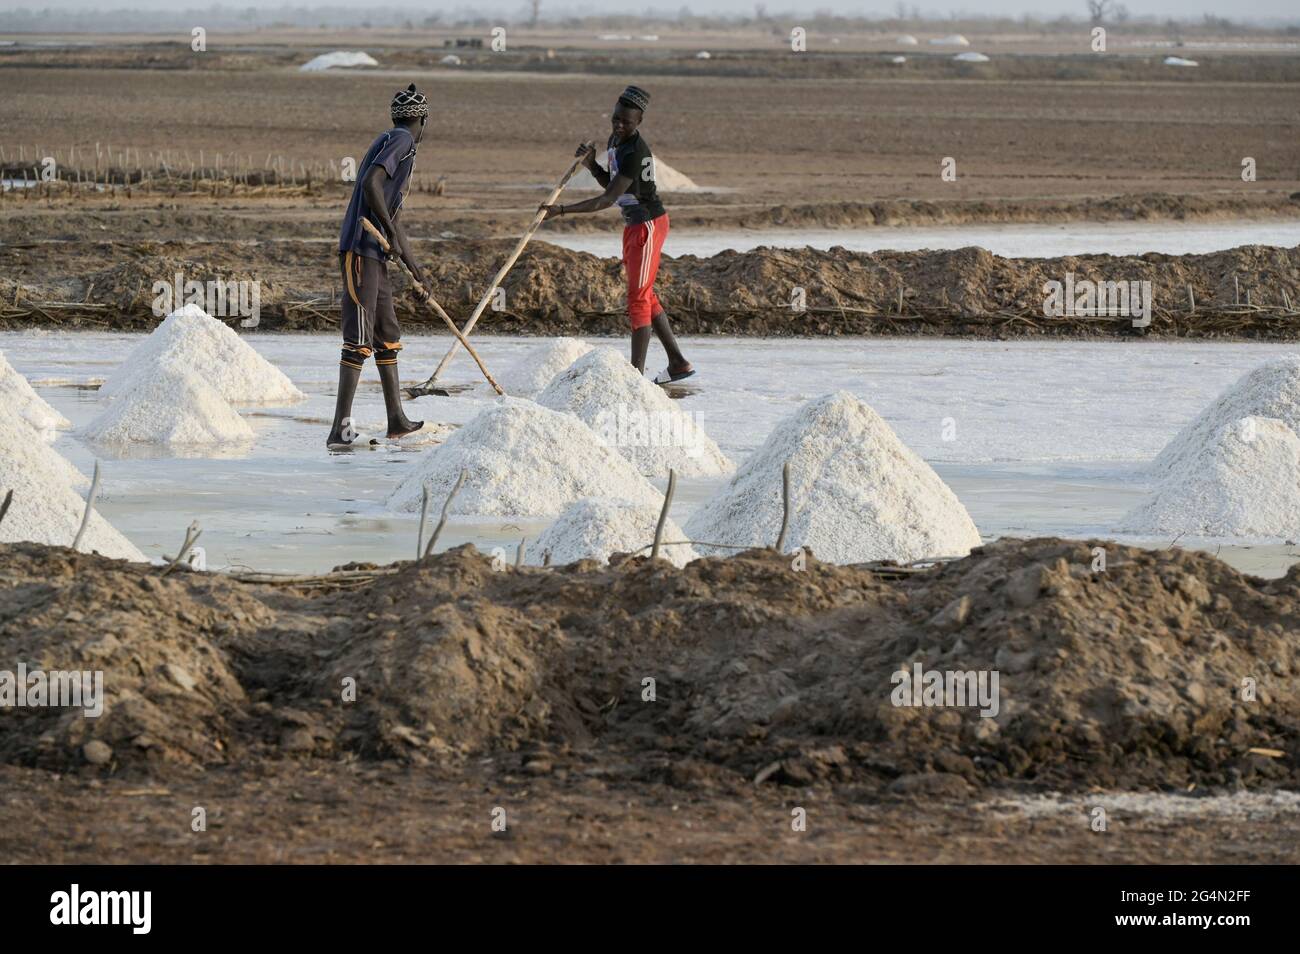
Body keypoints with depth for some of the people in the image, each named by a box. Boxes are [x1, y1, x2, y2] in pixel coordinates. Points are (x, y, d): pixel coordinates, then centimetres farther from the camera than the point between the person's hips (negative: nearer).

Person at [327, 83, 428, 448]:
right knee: (359, 341, -13)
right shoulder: (401, 140, -8)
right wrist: (392, 234, -18)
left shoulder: (392, 142, 22)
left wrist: (411, 264, 39)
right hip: (361, 251, -10)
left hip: (375, 254, 10)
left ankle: (396, 419, 28)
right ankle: (340, 428, -17)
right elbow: (371, 184, -24)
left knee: (388, 337, 18)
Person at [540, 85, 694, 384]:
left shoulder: (635, 152, -27)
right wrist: (591, 165, -3)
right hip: (633, 225, 10)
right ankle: (678, 362, 25)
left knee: (638, 297, -9)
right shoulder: (615, 140, 4)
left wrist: (562, 211, -33)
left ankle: (637, 373, -7)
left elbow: (608, 199, -29)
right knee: (644, 295, 16)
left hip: (648, 225, -10)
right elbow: (611, 184, 16)